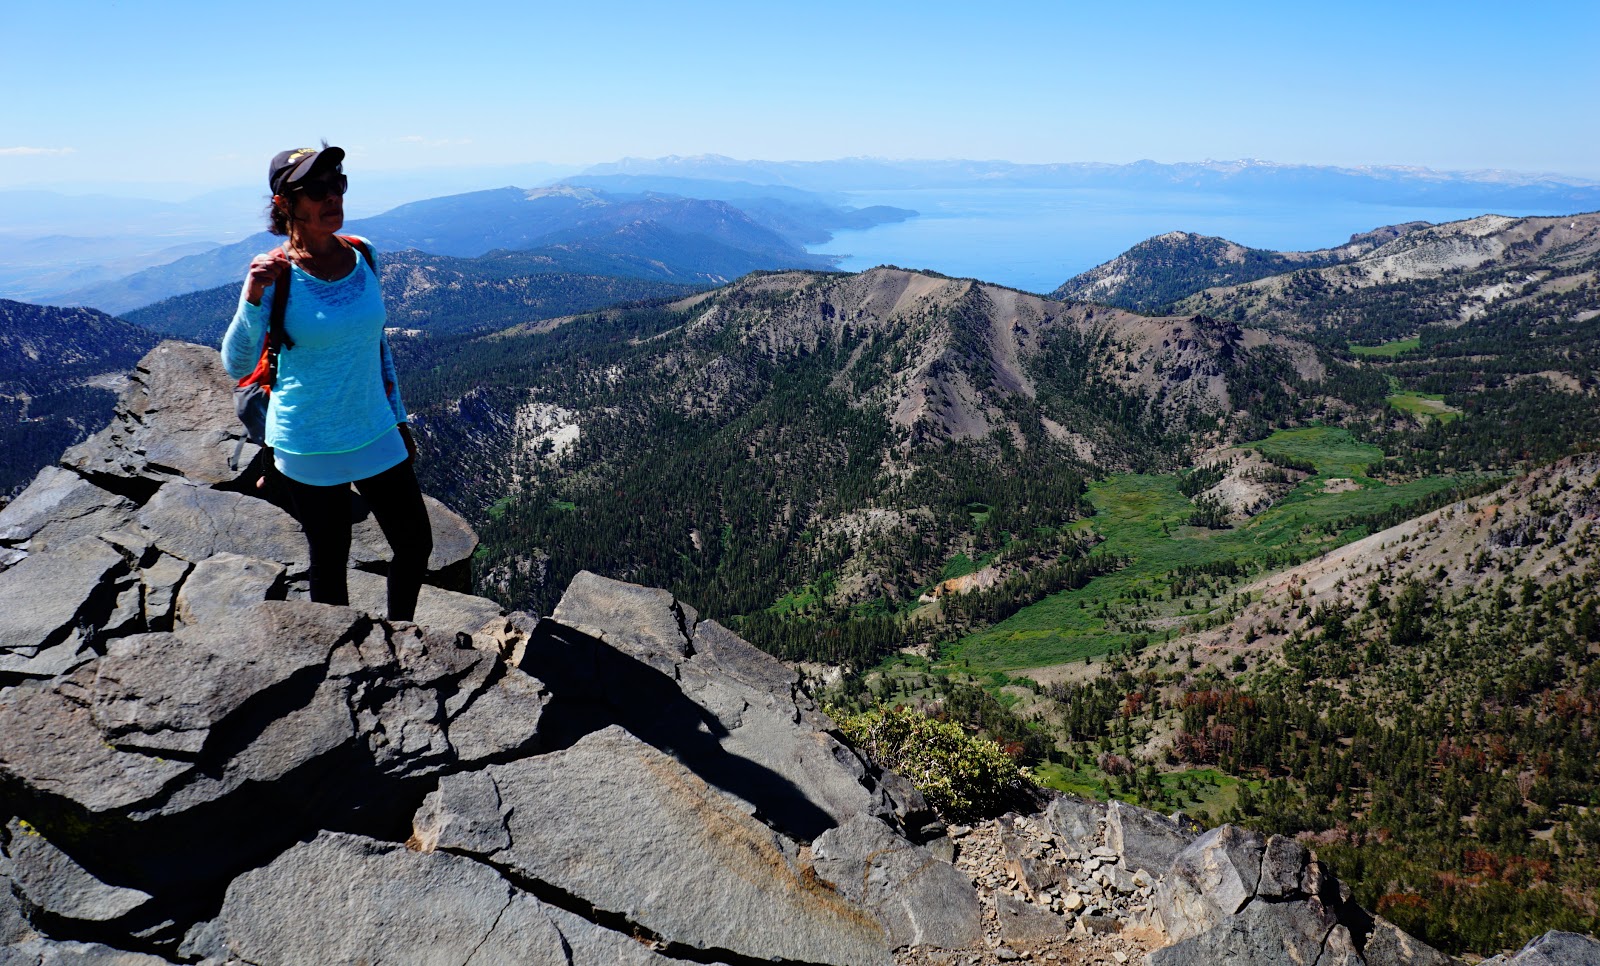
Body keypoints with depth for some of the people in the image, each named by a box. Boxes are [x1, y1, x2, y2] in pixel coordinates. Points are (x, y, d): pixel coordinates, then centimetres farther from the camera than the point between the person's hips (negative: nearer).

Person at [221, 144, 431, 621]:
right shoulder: (276, 274, -15)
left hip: (376, 435, 4)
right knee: (330, 562, 12)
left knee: (416, 546, 12)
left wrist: (398, 418, 14)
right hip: (310, 448, -4)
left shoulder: (363, 254, -2)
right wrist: (254, 296, -31)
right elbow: (236, 366, -16)